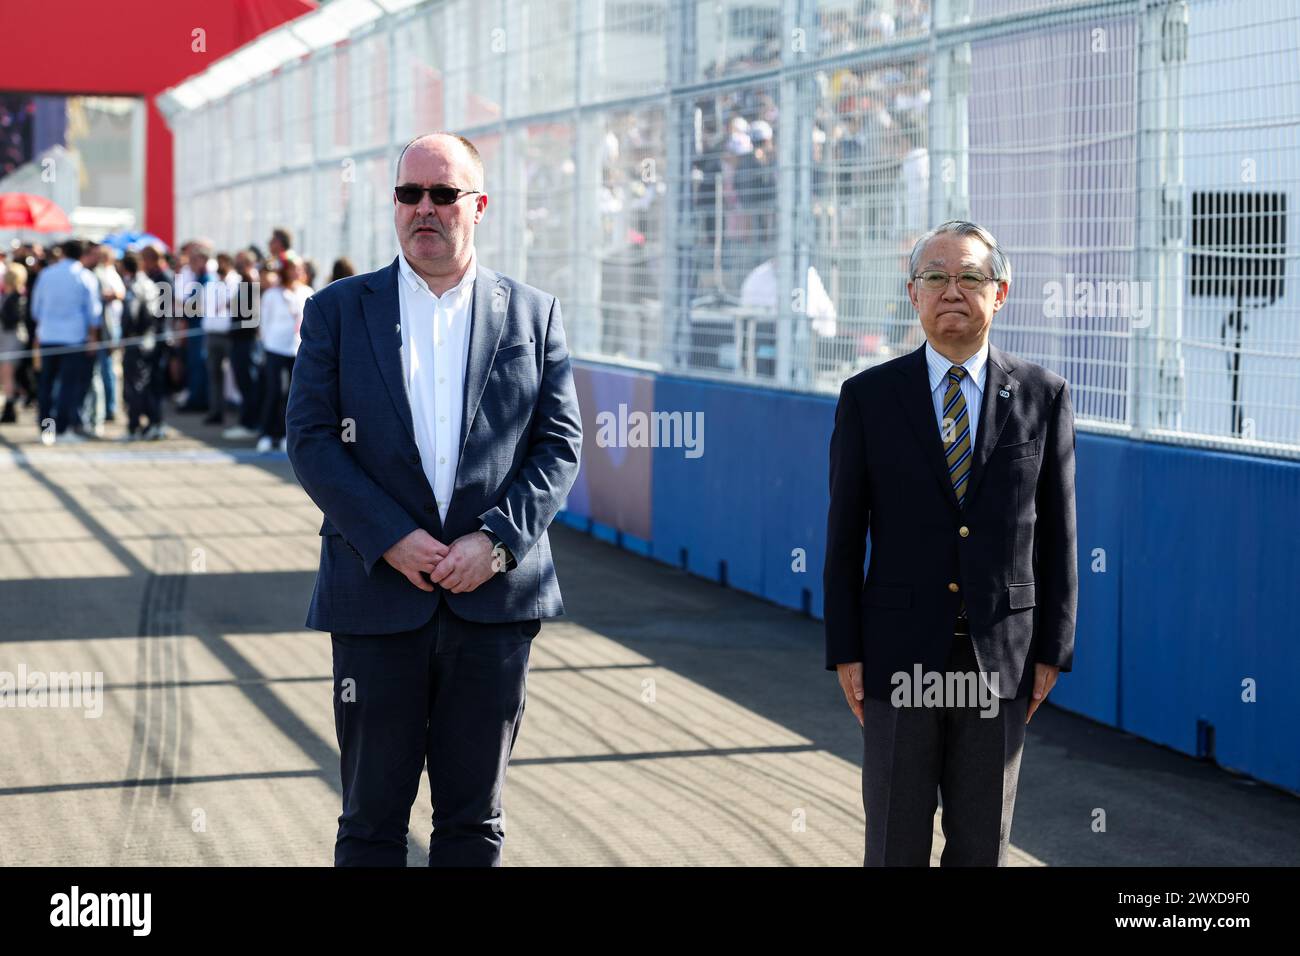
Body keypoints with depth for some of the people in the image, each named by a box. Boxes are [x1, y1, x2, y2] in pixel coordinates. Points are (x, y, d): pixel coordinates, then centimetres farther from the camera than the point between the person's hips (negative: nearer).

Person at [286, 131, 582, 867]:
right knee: (373, 817, 6)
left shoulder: (533, 314, 7)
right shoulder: (339, 310, 5)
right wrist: (390, 539, -13)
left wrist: (495, 541, -11)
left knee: (475, 819, 9)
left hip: (494, 598, 1)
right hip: (378, 596, -1)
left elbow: (559, 445, 3)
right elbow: (311, 440, -2)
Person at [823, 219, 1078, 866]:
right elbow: (844, 534, 1)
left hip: (1001, 660, 1)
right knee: (896, 845, 5)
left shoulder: (1042, 397, 2)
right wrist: (844, 653, -2)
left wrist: (1052, 650, 1)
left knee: (982, 846, 9)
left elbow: (1056, 532, 4)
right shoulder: (869, 397, 0)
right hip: (900, 656, -1)